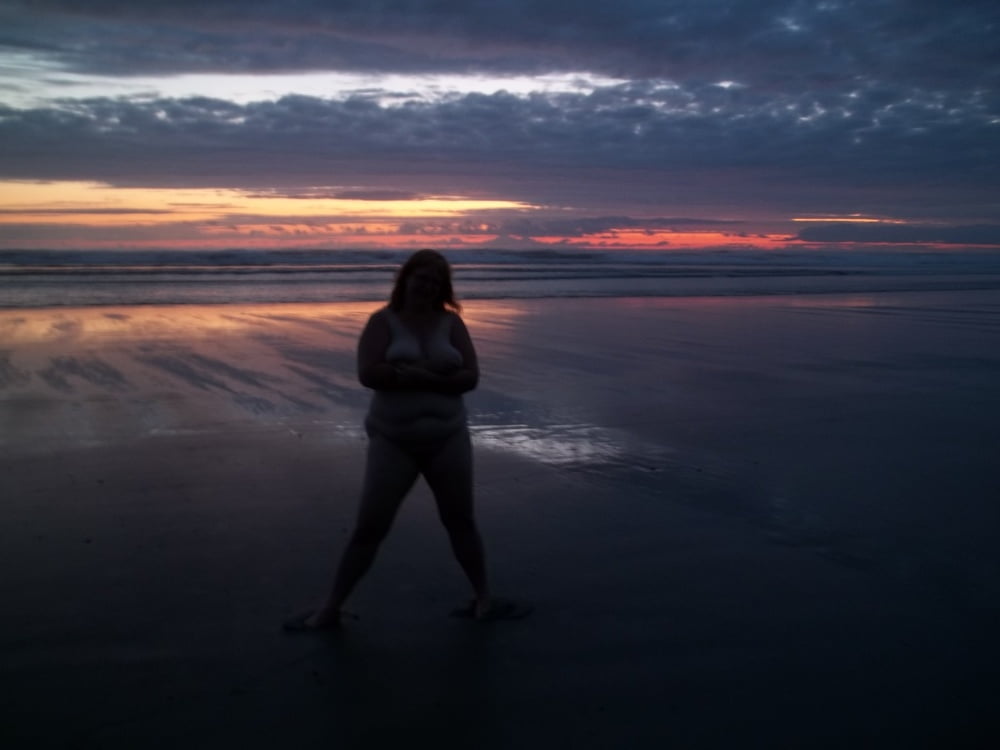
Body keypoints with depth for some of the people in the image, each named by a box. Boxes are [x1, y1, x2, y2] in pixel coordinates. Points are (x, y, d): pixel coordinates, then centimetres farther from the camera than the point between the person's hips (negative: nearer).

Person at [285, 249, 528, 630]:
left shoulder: (451, 322, 2)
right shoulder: (383, 321, -4)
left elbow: (470, 377, -9)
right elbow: (368, 373, -19)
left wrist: (414, 376, -17)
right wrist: (435, 376, -17)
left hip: (448, 438, 2)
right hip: (393, 441, -2)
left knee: (461, 520, 15)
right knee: (368, 528, 2)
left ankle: (483, 599, 29)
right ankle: (330, 609, 14)